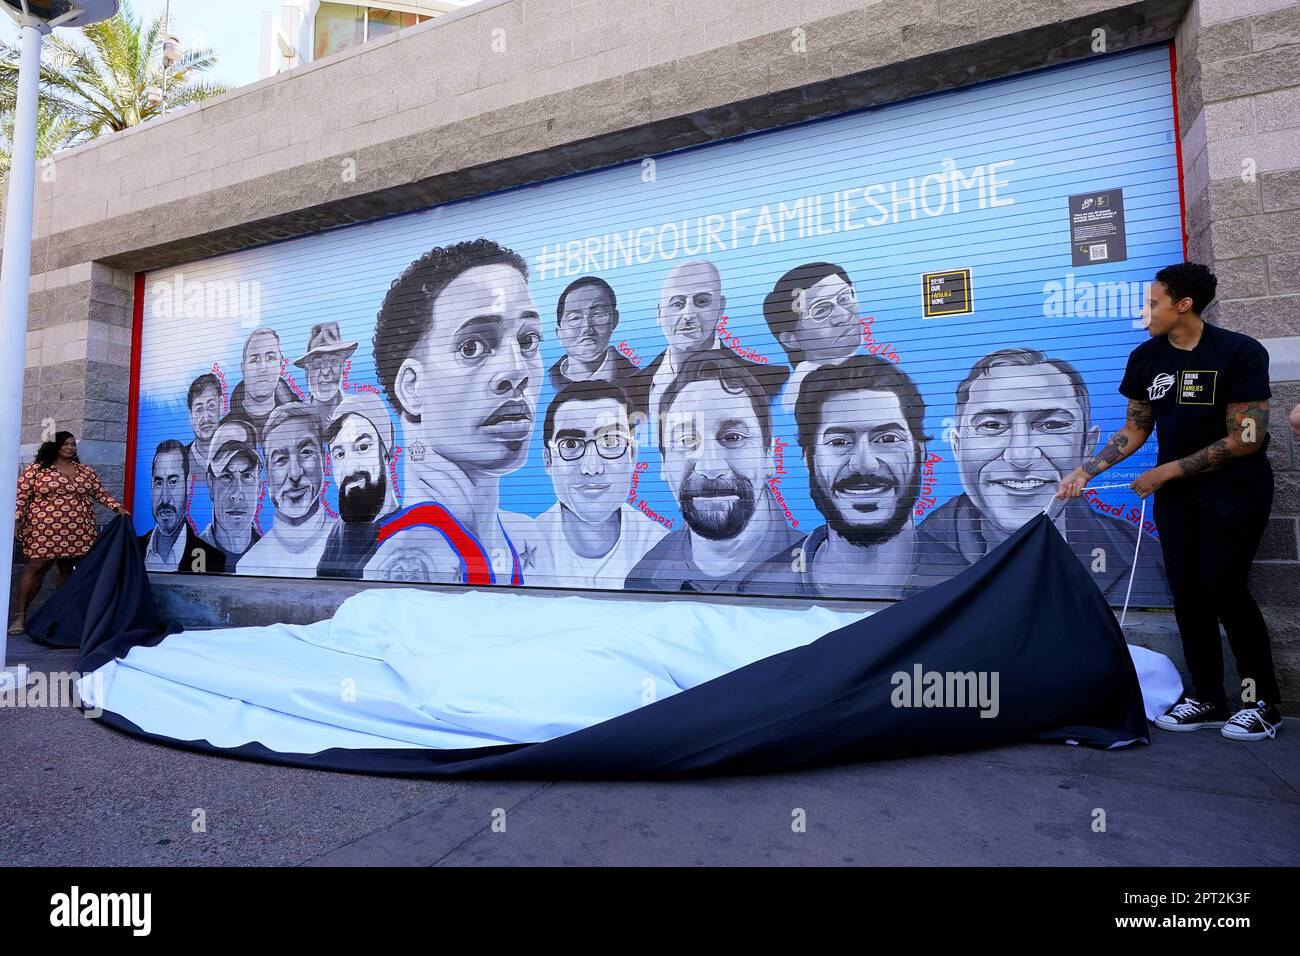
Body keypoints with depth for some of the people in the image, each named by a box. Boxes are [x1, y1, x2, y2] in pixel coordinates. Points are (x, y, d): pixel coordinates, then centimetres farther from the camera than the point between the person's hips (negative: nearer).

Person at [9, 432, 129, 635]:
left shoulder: (86, 471, 12)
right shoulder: (35, 469, 2)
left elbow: (100, 494, 14)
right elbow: (21, 495, 0)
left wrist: (118, 508, 2)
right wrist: (16, 519, -8)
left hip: (77, 532, 3)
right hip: (44, 530, -3)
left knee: (67, 569, 7)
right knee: (36, 568, -5)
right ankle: (21, 615, 3)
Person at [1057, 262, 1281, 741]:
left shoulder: (1239, 352, -14)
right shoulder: (1145, 358, 1)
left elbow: (1245, 439, -16)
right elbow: (1135, 430, 7)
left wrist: (1165, 472, -15)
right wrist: (1085, 471, -3)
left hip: (1234, 489, -5)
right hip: (1175, 492, 5)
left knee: (1223, 586, -10)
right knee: (1187, 589, 3)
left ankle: (1262, 701, 9)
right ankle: (1207, 699, 14)